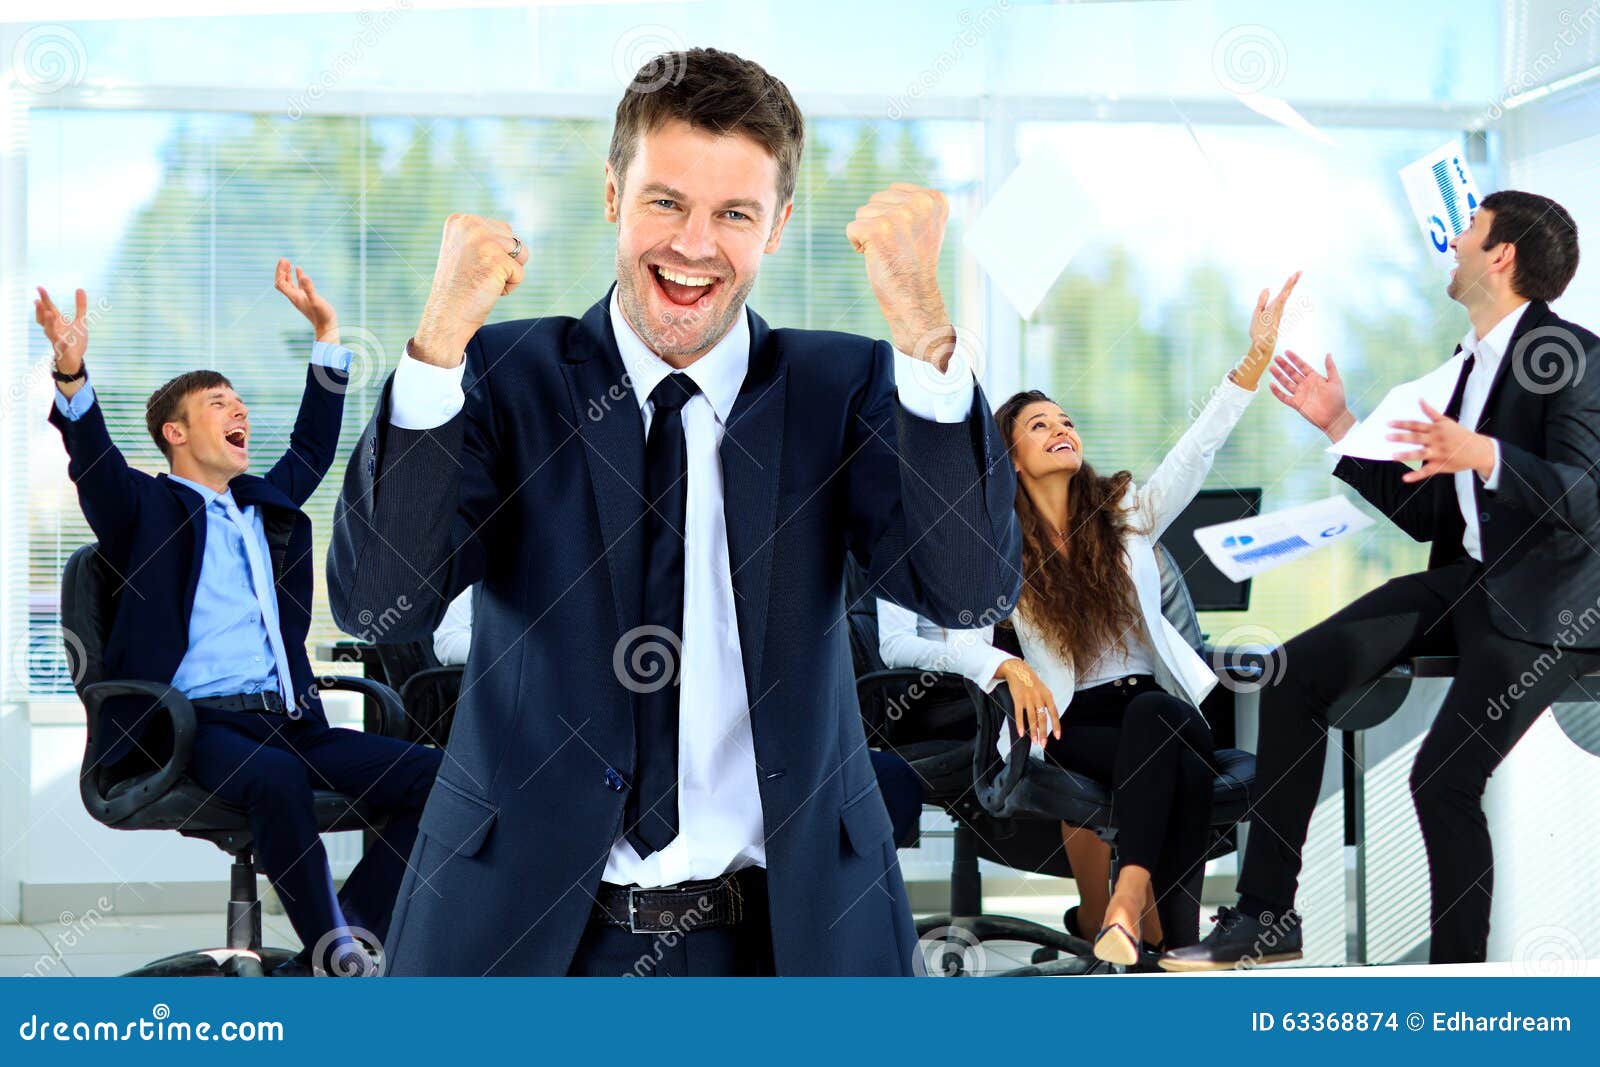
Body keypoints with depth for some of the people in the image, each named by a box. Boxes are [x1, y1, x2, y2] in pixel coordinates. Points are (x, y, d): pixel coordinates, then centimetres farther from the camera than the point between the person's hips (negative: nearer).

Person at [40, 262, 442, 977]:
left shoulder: (265, 504, 27)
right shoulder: (146, 508, 9)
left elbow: (313, 447, 36)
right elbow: (93, 464, -9)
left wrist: (326, 336, 31)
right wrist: (72, 374, -27)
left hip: (290, 722, 7)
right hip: (200, 724, -6)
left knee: (433, 778, -15)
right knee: (277, 779, -39)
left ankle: (328, 955, -12)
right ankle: (341, 959, -28)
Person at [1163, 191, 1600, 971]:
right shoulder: (1470, 363, 14)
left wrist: (1484, 458, -34)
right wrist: (1341, 428, 13)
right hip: (1464, 577, 8)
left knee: (1444, 776, -25)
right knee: (1295, 673, -7)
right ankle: (1267, 917, -3)